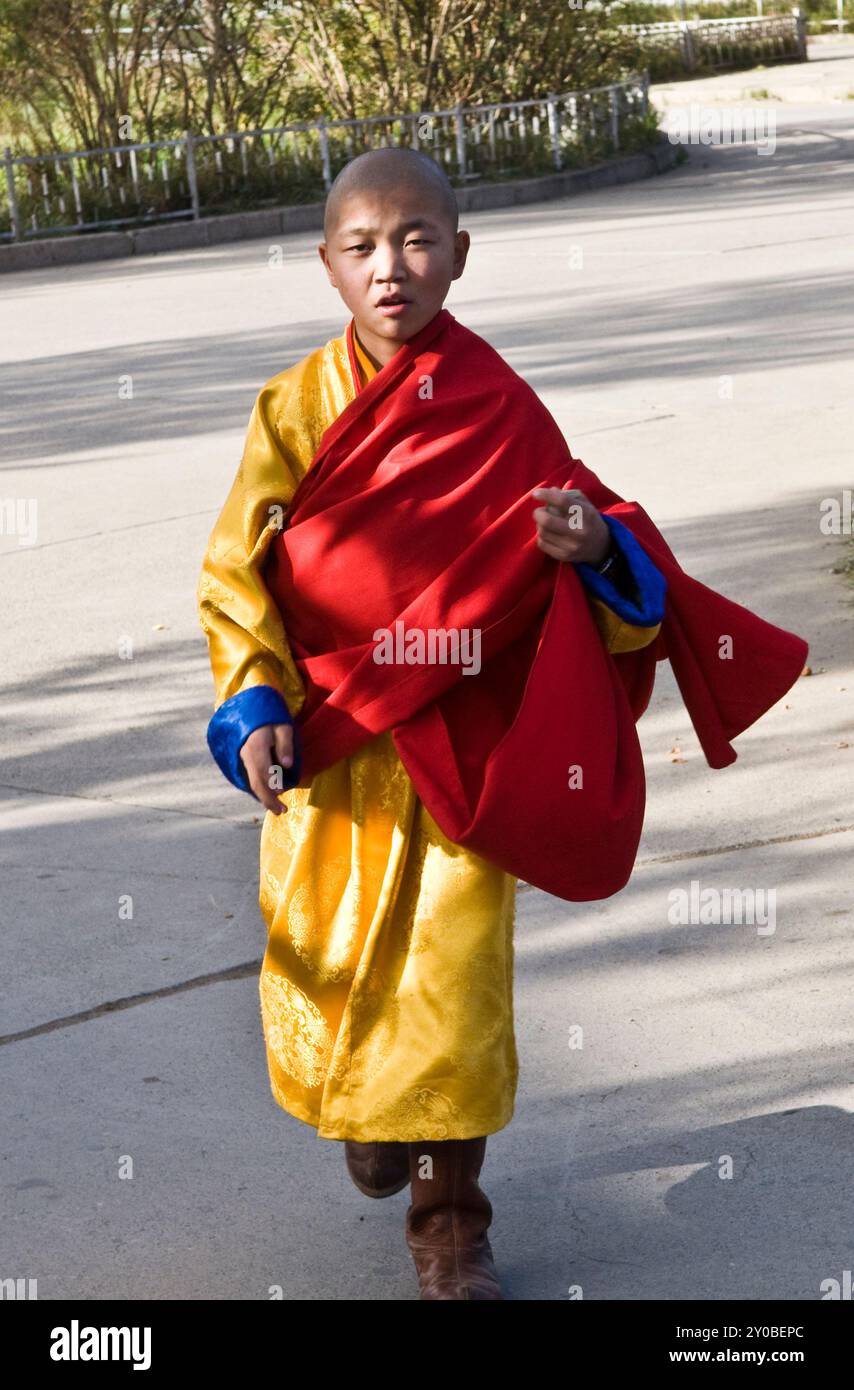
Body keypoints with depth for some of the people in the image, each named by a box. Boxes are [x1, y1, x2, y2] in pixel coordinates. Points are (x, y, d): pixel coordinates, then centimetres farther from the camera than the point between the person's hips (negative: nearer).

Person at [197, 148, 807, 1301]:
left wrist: (595, 547, -24)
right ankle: (364, 1111, 44)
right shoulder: (297, 408, -3)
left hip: (461, 750, -1)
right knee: (325, 962, 11)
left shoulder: (499, 410, -4)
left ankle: (450, 1214, 19)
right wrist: (255, 706, -14)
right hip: (327, 752, 1)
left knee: (455, 976, 0)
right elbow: (234, 570, -2)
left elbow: (558, 548, 0)